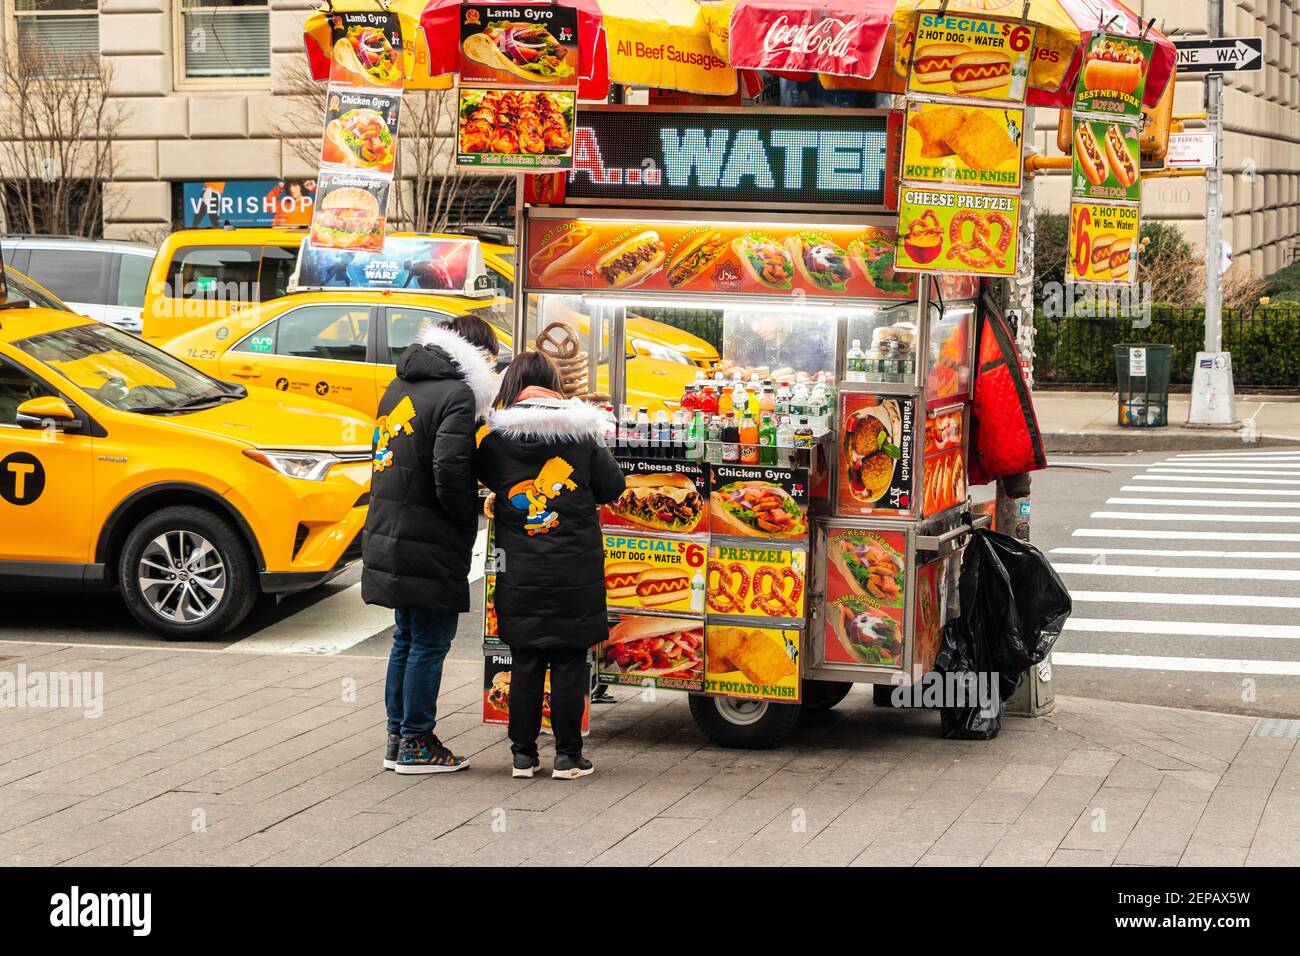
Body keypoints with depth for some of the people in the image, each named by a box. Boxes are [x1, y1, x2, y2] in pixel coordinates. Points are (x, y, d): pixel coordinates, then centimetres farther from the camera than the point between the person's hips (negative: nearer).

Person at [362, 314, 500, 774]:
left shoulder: (400, 386, 14)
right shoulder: (457, 394, -15)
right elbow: (450, 470, -23)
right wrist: (468, 517, -8)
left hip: (390, 535, 9)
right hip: (429, 544, -9)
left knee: (407, 639, 17)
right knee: (430, 641, 1)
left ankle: (398, 738, 22)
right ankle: (416, 744, 6)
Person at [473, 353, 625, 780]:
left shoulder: (495, 438, -3)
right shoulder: (580, 433, -5)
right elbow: (612, 486, 2)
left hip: (520, 574, 1)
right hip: (574, 572, -1)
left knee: (525, 663, 9)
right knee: (569, 663, 5)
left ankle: (523, 753, 14)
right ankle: (567, 755, 9)